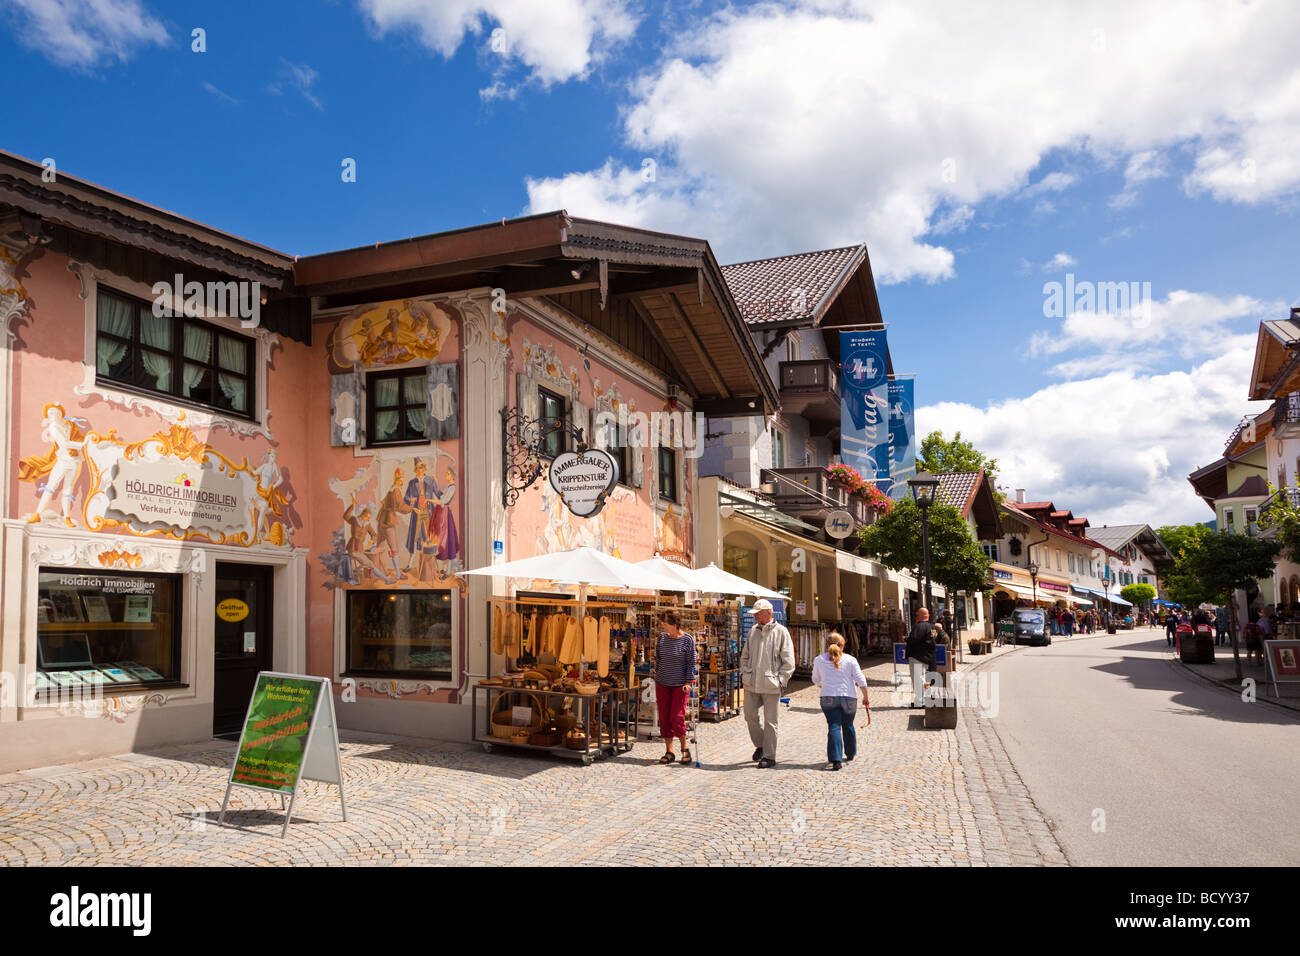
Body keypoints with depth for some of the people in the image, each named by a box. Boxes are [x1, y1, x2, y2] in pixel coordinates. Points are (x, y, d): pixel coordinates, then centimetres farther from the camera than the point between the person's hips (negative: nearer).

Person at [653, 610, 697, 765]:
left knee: (677, 717, -9)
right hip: (662, 684, 5)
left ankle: (684, 748, 13)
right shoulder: (662, 636, 4)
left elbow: (691, 662, -6)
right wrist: (657, 671, 15)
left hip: (680, 685, -5)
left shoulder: (687, 639, -9)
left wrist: (688, 682, -10)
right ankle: (669, 752, 14)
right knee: (664, 718, 4)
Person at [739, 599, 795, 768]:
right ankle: (760, 745, 27)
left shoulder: (781, 632, -4)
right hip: (751, 683, 5)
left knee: (770, 721, 1)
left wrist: (780, 680, -8)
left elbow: (788, 661, -3)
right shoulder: (753, 631, 11)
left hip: (771, 684, -5)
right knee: (749, 715, 4)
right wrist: (744, 674, 9)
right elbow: (745, 656, 21)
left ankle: (769, 756, 10)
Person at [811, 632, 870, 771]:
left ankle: (836, 760, -17)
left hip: (828, 698, -1)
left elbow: (816, 680, 17)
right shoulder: (850, 660, 0)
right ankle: (850, 754, 35)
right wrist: (865, 697, 9)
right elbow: (861, 681, -2)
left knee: (834, 727, -4)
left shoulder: (819, 660, 4)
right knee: (848, 726, 18)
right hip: (849, 697, 1)